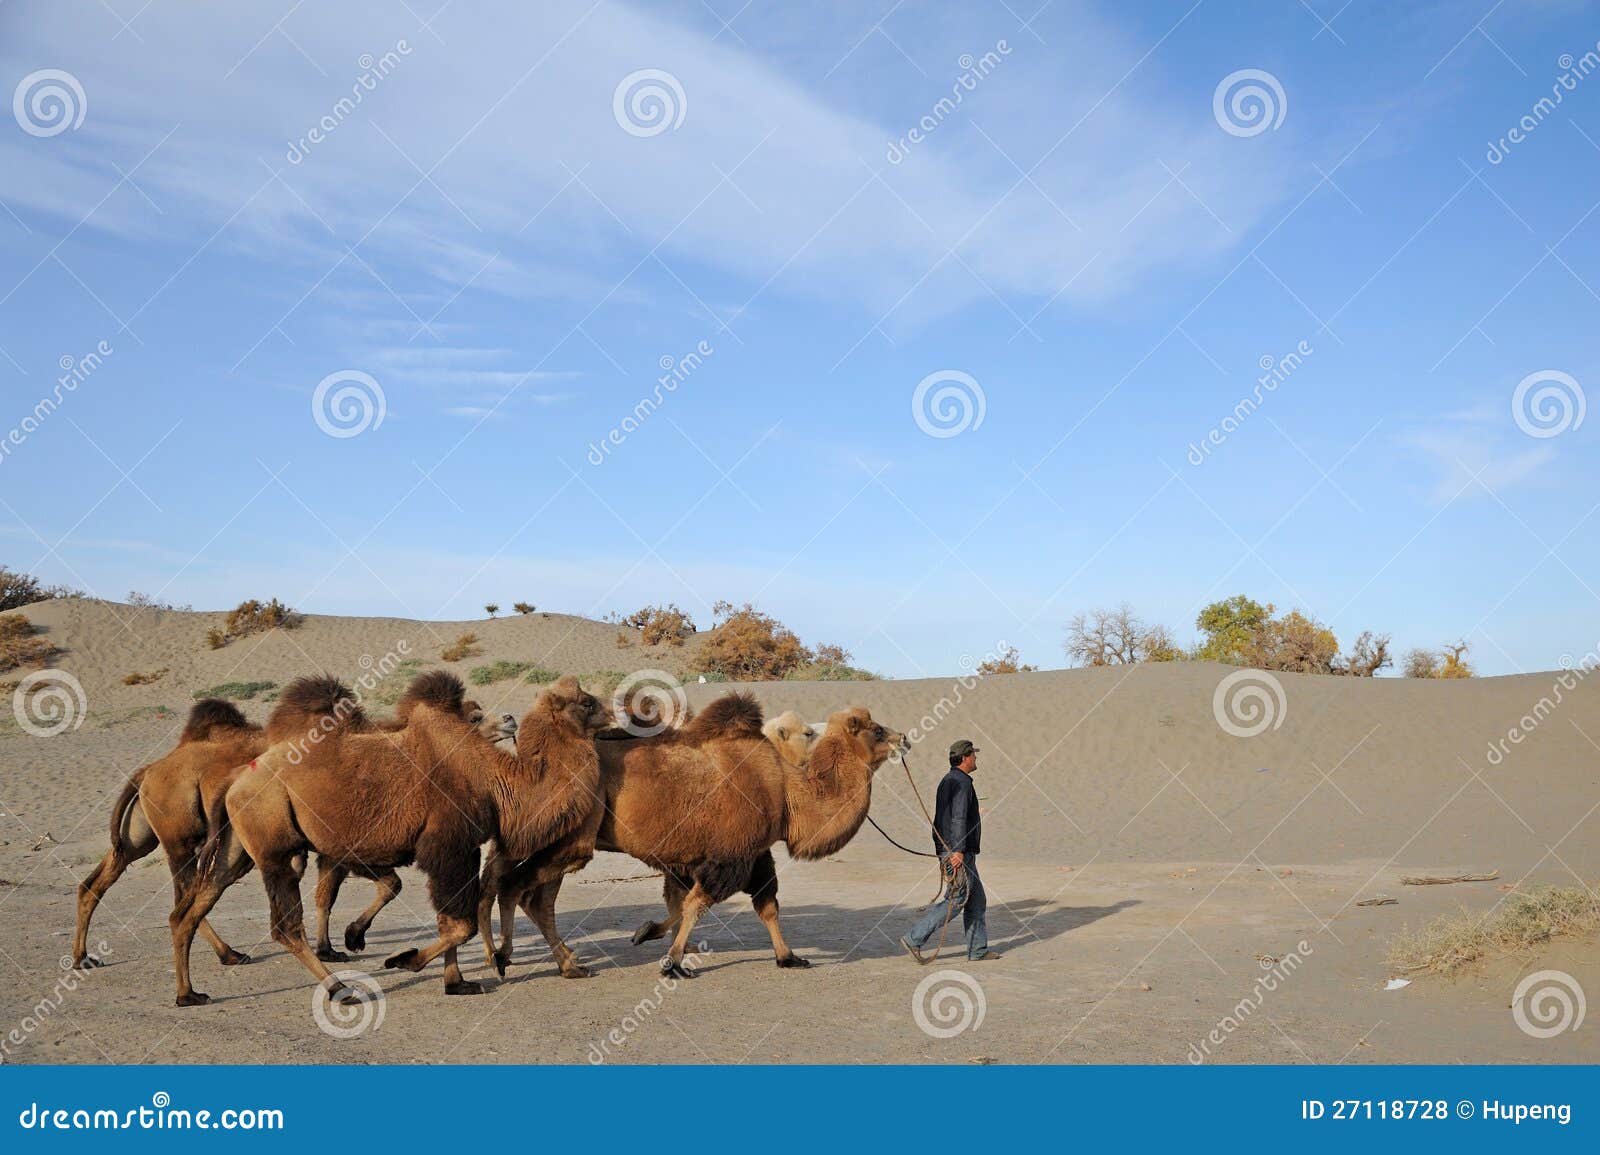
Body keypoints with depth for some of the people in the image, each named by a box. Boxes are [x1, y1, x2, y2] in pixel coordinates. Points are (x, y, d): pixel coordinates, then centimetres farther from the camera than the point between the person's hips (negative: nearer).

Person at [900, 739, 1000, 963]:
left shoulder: (947, 781, 17)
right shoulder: (961, 783, -14)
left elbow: (939, 820, 20)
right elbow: (958, 818, -23)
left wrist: (942, 850, 23)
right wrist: (958, 850, -28)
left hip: (948, 850, 10)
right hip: (959, 853, -10)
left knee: (977, 900, 12)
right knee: (956, 900, -8)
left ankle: (977, 950, 15)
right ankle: (915, 938, -8)